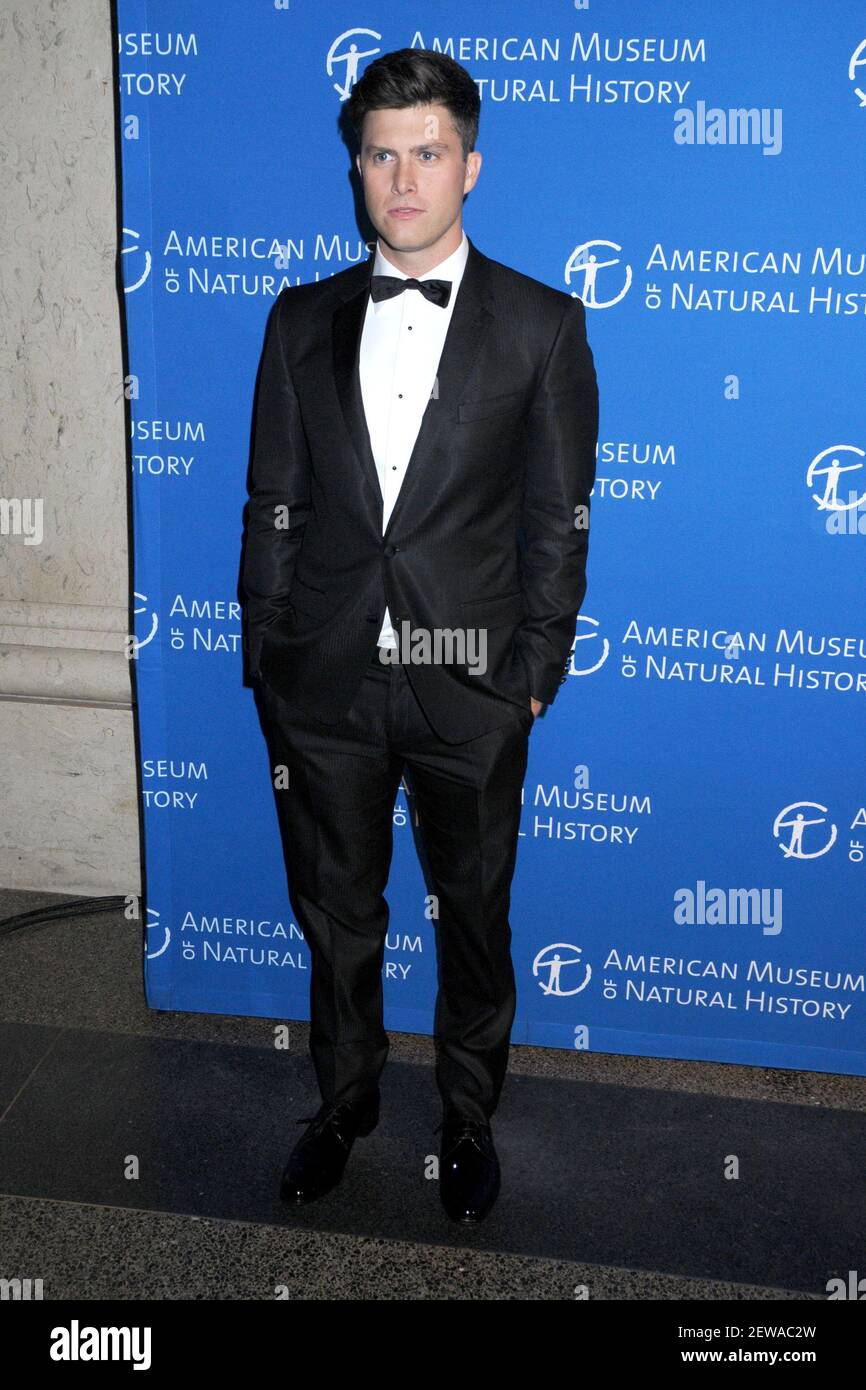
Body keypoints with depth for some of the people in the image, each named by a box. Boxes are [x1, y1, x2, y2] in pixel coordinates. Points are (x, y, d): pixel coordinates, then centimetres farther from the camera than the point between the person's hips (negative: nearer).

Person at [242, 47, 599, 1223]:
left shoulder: (542, 325, -2)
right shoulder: (304, 319, 5)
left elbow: (559, 522, -3)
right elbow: (274, 505, 5)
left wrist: (534, 677, -7)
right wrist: (266, 663, 2)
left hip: (470, 687, -2)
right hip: (325, 684, 2)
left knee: (474, 917, 14)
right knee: (337, 914, 17)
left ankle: (469, 1118, 36)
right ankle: (345, 1103, 40)